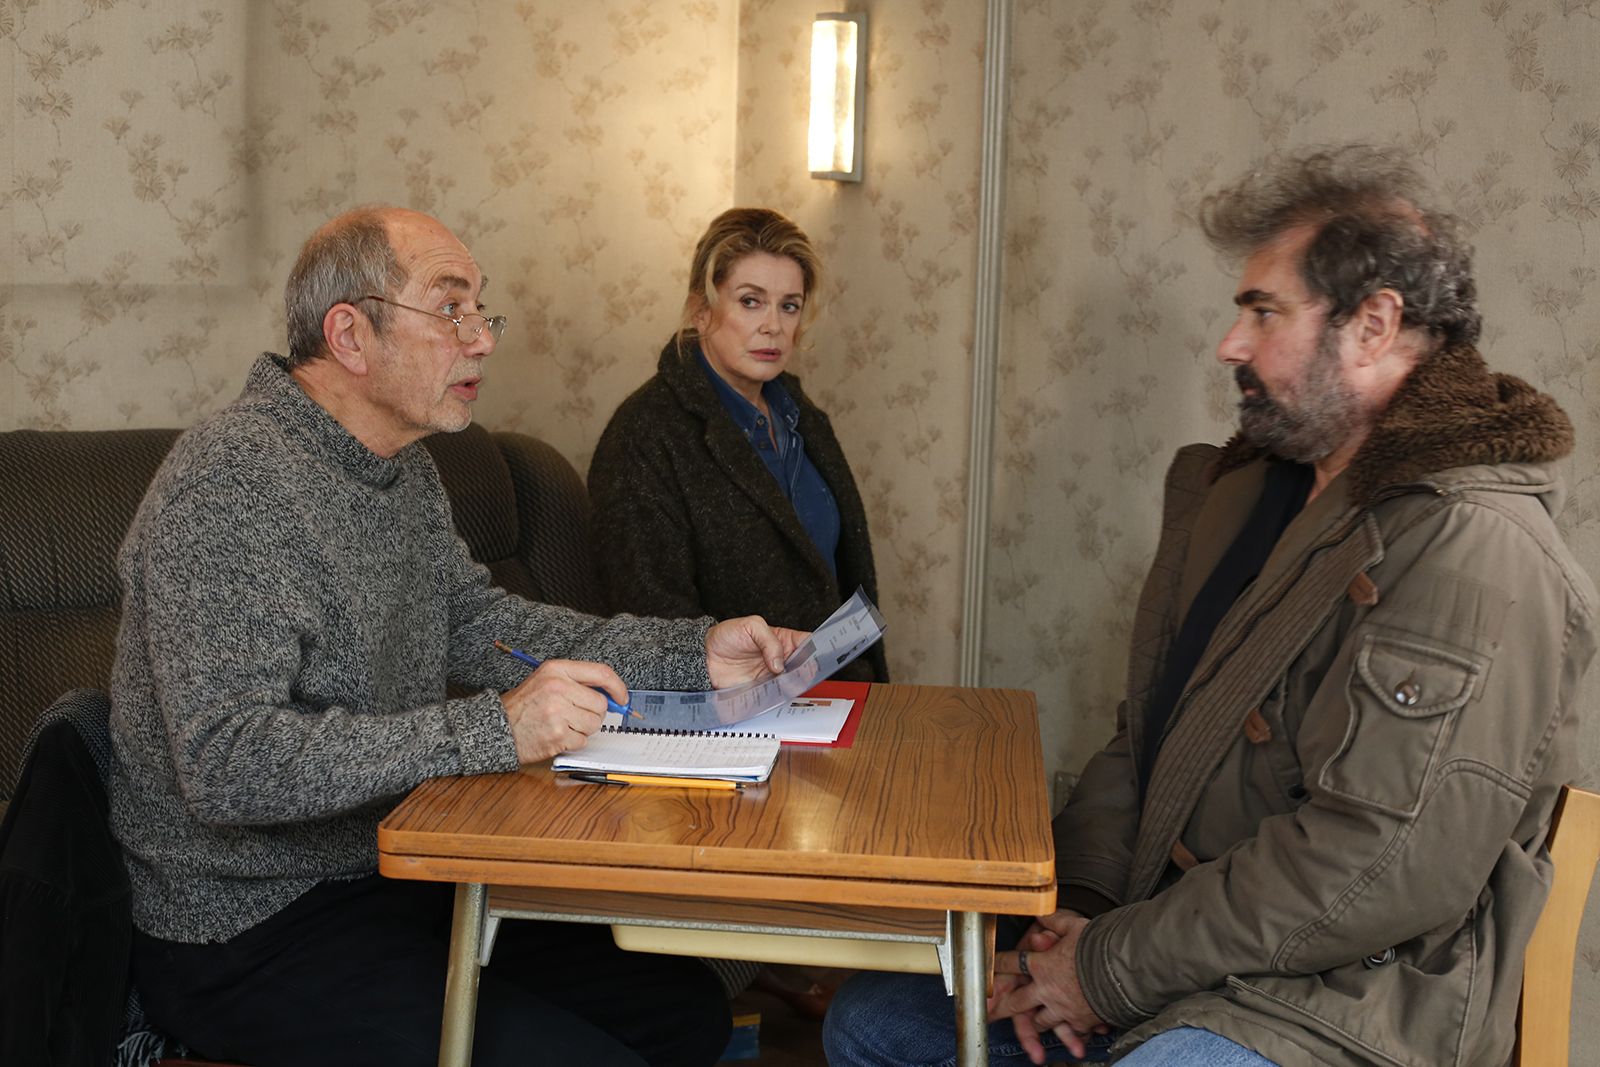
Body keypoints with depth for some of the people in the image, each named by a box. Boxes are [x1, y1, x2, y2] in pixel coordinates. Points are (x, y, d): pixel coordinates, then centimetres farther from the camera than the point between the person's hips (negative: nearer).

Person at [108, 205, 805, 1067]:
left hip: (392, 878, 9)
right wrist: (494, 731, -36)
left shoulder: (403, 467, 8)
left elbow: (480, 625, 13)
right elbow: (225, 763, -31)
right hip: (251, 932, -9)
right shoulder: (229, 485, -23)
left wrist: (696, 654, 3)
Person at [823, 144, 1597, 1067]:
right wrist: (1078, 906, -2)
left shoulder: (1474, 549, -19)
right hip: (1169, 933, 9)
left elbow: (1387, 867, -25)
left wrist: (1112, 969, -18)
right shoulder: (1241, 489, 12)